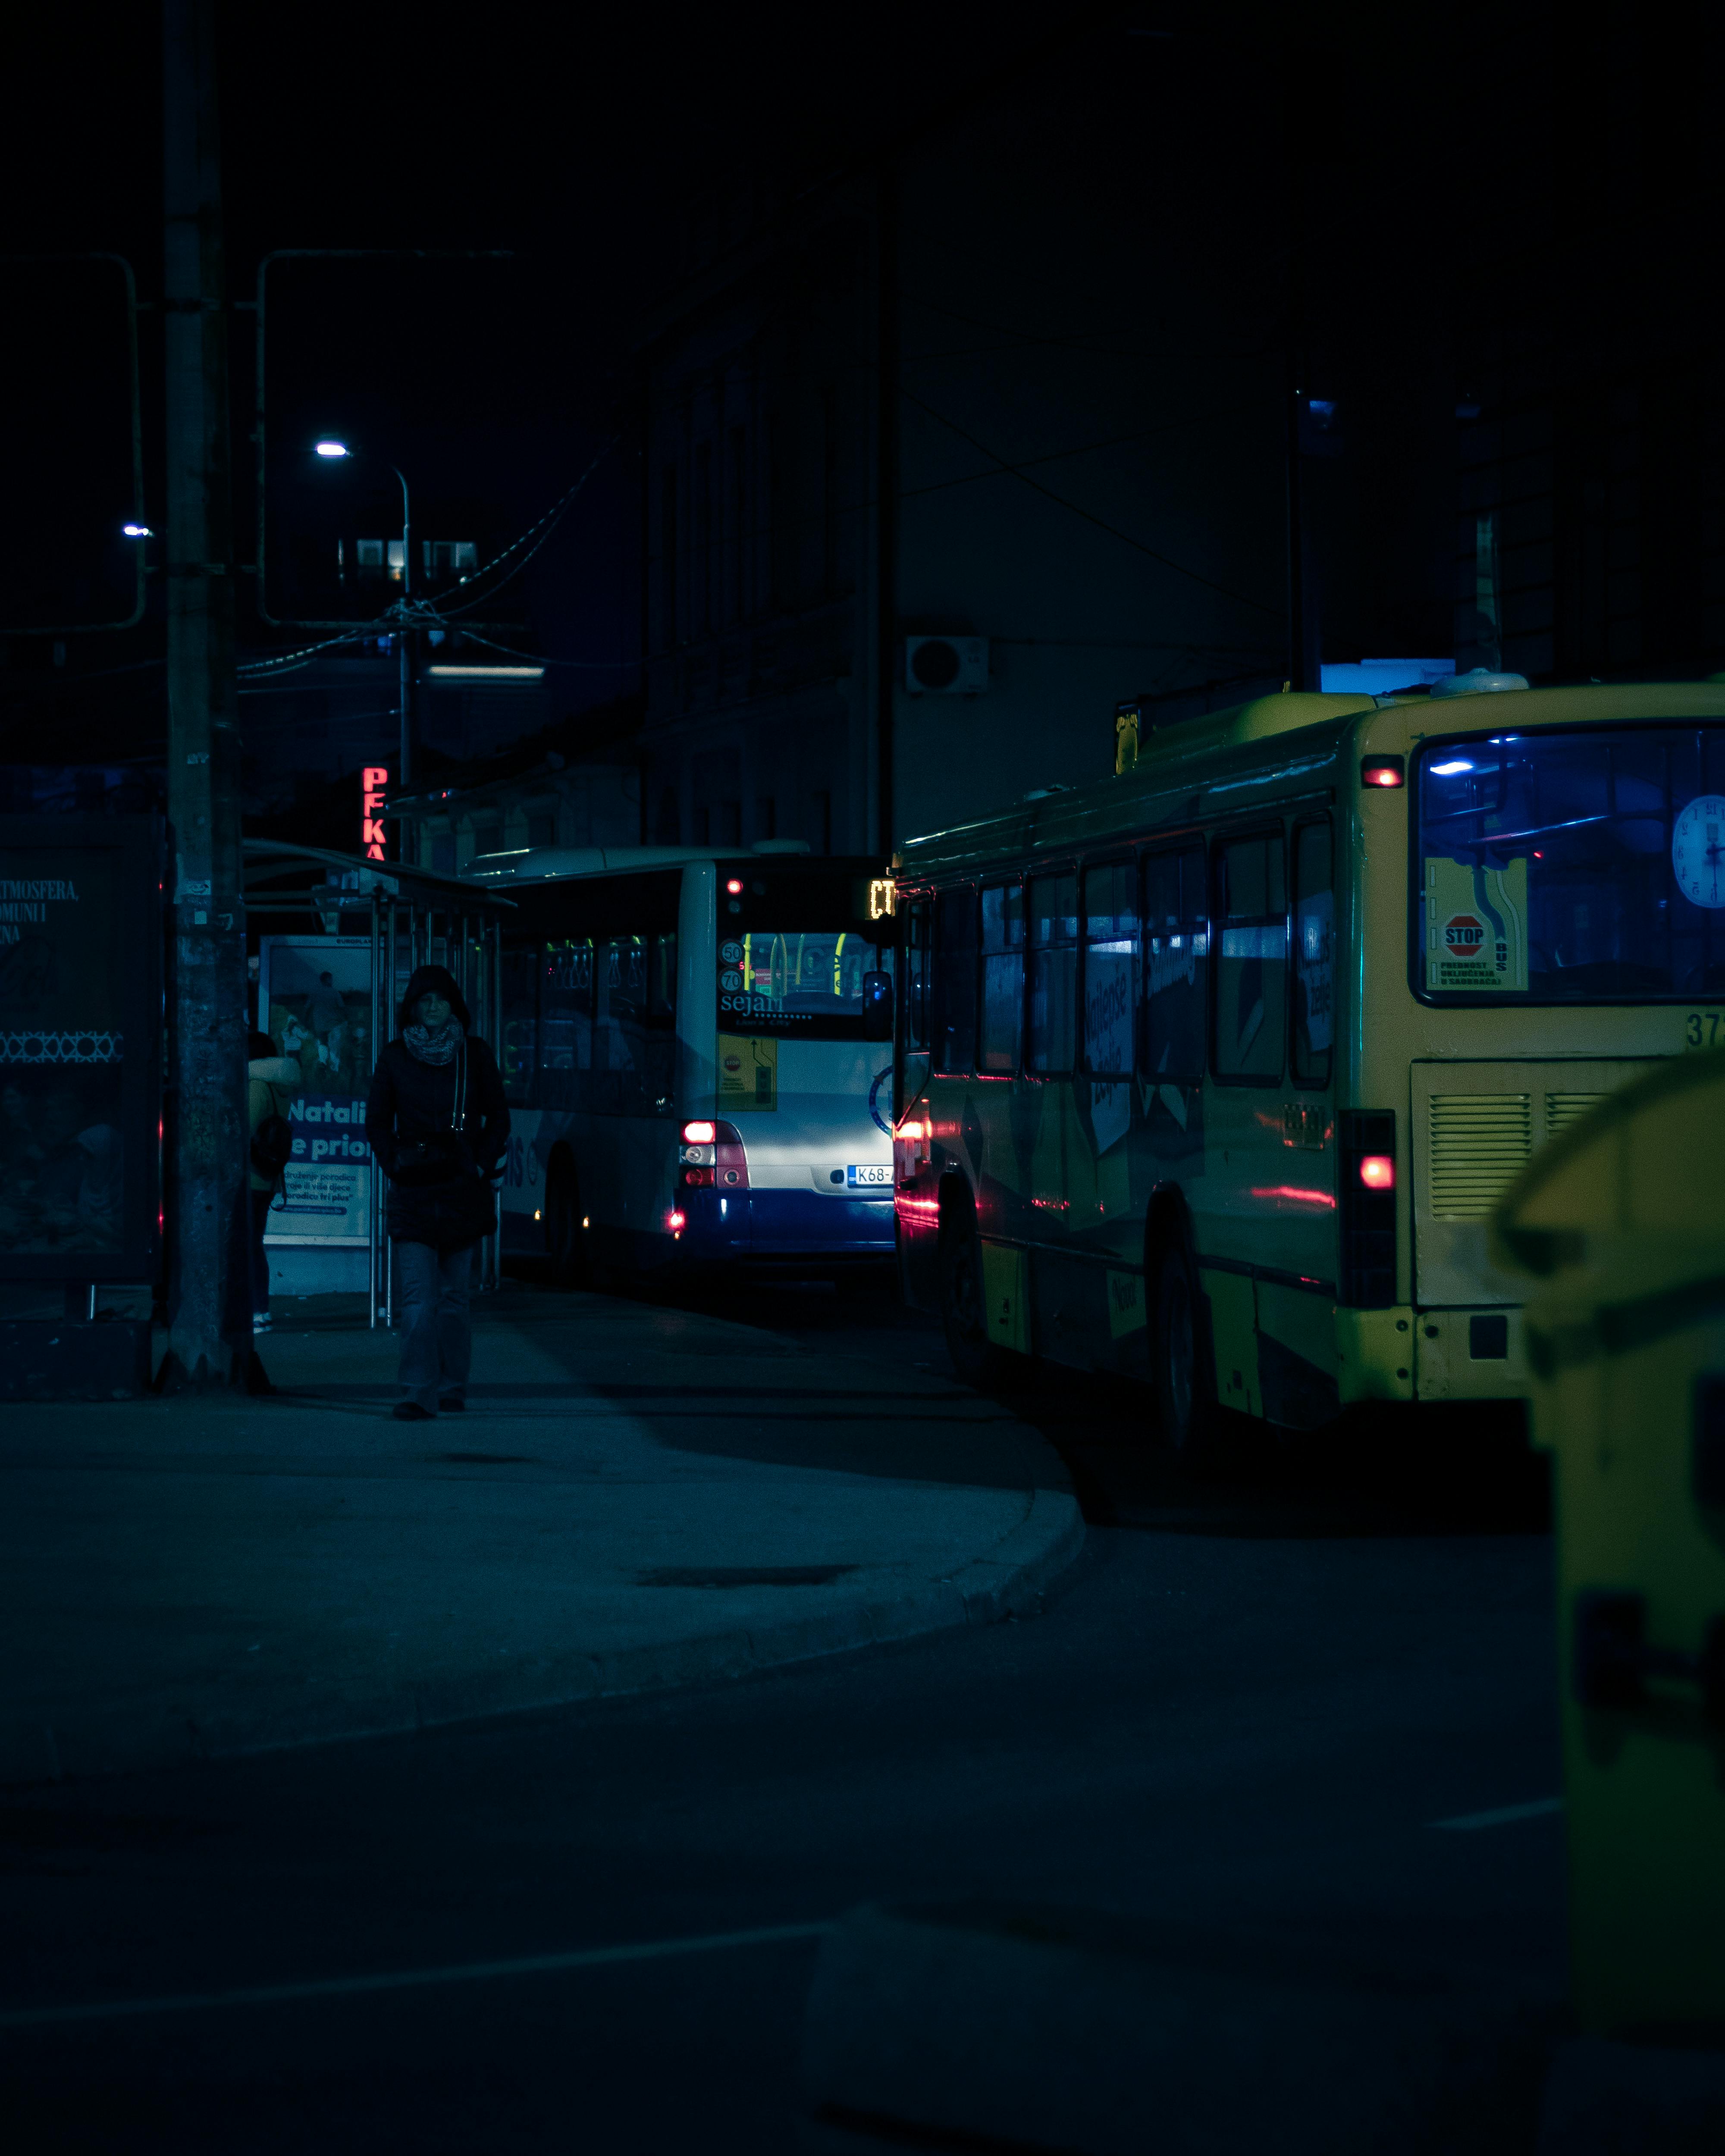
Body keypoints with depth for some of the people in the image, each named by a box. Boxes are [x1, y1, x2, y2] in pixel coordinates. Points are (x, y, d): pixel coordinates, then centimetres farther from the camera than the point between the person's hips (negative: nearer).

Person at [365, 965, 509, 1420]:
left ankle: (452, 1387, 18)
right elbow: (378, 1122, 12)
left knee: (454, 1297, 7)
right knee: (417, 1297, -11)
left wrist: (482, 1163, -1)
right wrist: (393, 1164, 0)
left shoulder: (475, 1055, 5)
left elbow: (498, 1118, 10)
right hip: (413, 1192, -1)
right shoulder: (395, 1058, 5)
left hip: (462, 1188, 1)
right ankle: (418, 1394, -17)